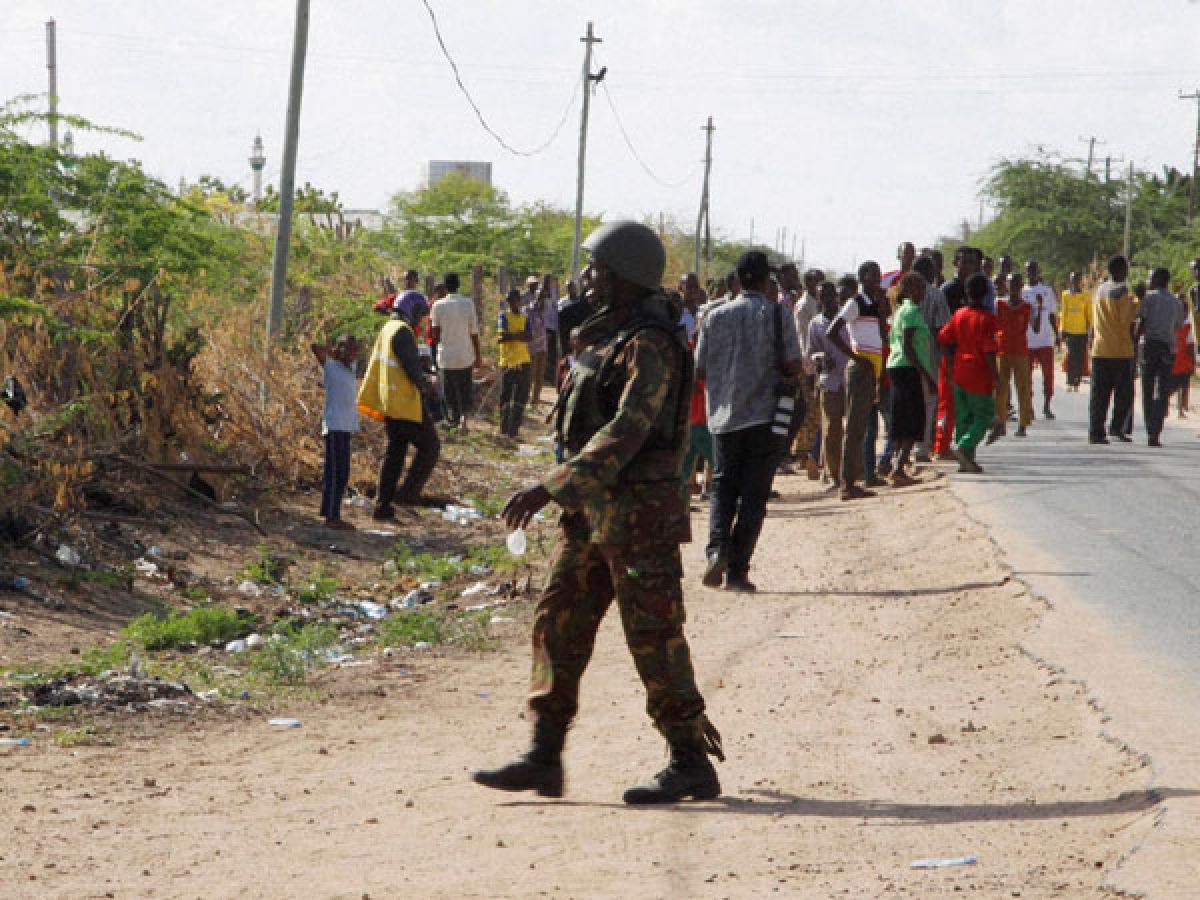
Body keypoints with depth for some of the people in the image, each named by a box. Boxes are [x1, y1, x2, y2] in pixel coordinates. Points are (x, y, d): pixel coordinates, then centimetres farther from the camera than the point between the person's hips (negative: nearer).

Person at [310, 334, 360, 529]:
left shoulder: (350, 369, 18)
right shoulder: (331, 367, -4)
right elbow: (316, 348, -16)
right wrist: (334, 352, -1)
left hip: (346, 427, 8)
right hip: (335, 427, -8)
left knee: (342, 474, 9)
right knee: (335, 472, -9)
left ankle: (334, 515, 13)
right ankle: (330, 516, -9)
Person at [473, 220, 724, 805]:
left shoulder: (649, 344, -17)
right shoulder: (609, 336, 14)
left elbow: (627, 432, -27)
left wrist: (553, 487, -32)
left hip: (638, 515, -10)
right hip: (594, 513, 10)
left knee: (654, 639, -4)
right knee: (557, 623, 6)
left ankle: (691, 764, 4)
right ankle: (544, 758, 7)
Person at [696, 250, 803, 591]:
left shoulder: (715, 316, 2)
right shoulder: (777, 315, -5)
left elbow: (700, 371, 4)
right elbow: (794, 365, -9)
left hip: (724, 415, 2)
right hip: (765, 416, -2)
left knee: (723, 486, 14)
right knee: (754, 493, 4)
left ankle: (717, 549, -11)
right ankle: (737, 571, 1)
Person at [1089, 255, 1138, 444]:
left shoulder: (1099, 291, 12)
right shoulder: (1122, 290, -8)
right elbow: (1127, 321, -12)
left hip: (1099, 351, 6)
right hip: (1120, 350, -5)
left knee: (1099, 394, 5)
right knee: (1124, 393, 4)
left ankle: (1095, 432, 0)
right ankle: (1117, 426, -7)